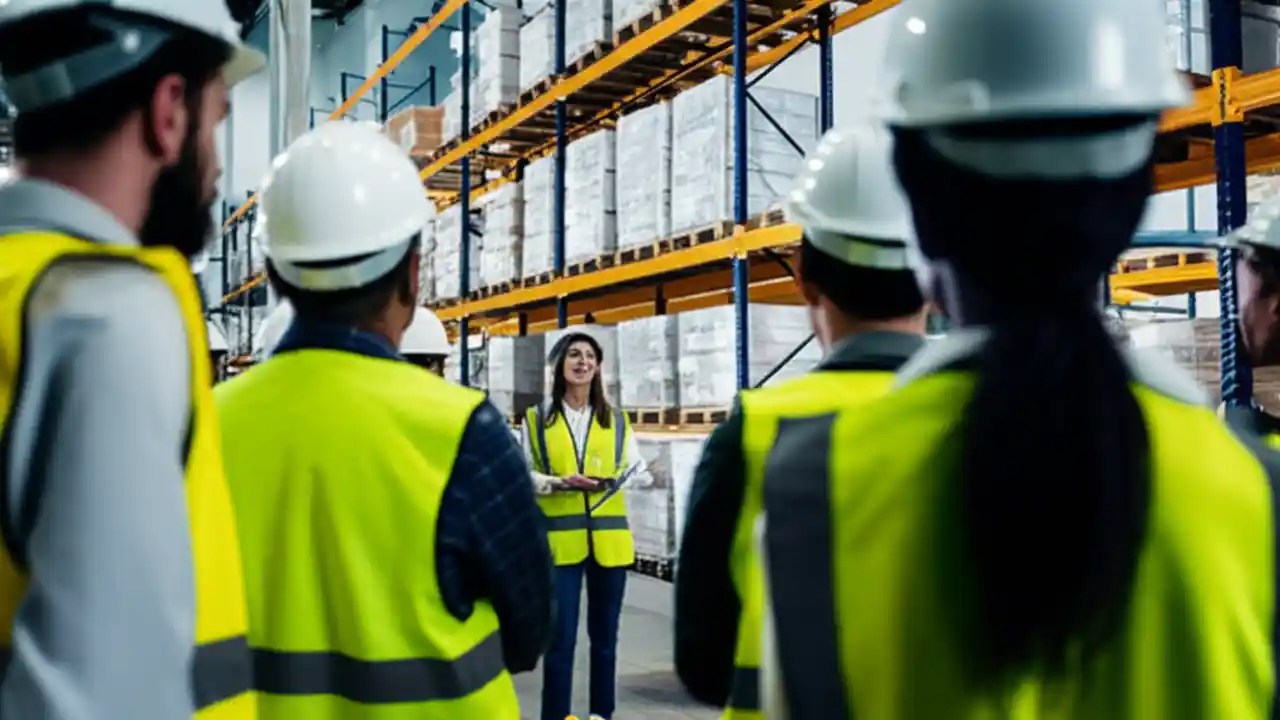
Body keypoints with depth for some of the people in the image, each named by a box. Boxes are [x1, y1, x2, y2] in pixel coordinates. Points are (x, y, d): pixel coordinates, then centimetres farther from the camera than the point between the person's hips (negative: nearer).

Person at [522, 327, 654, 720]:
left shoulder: (616, 419, 10)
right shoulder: (537, 419, 3)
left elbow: (641, 470, 8)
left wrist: (616, 480, -13)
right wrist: (558, 483, -15)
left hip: (608, 538, 3)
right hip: (559, 540, -3)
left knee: (605, 635, 12)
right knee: (560, 638, -4)